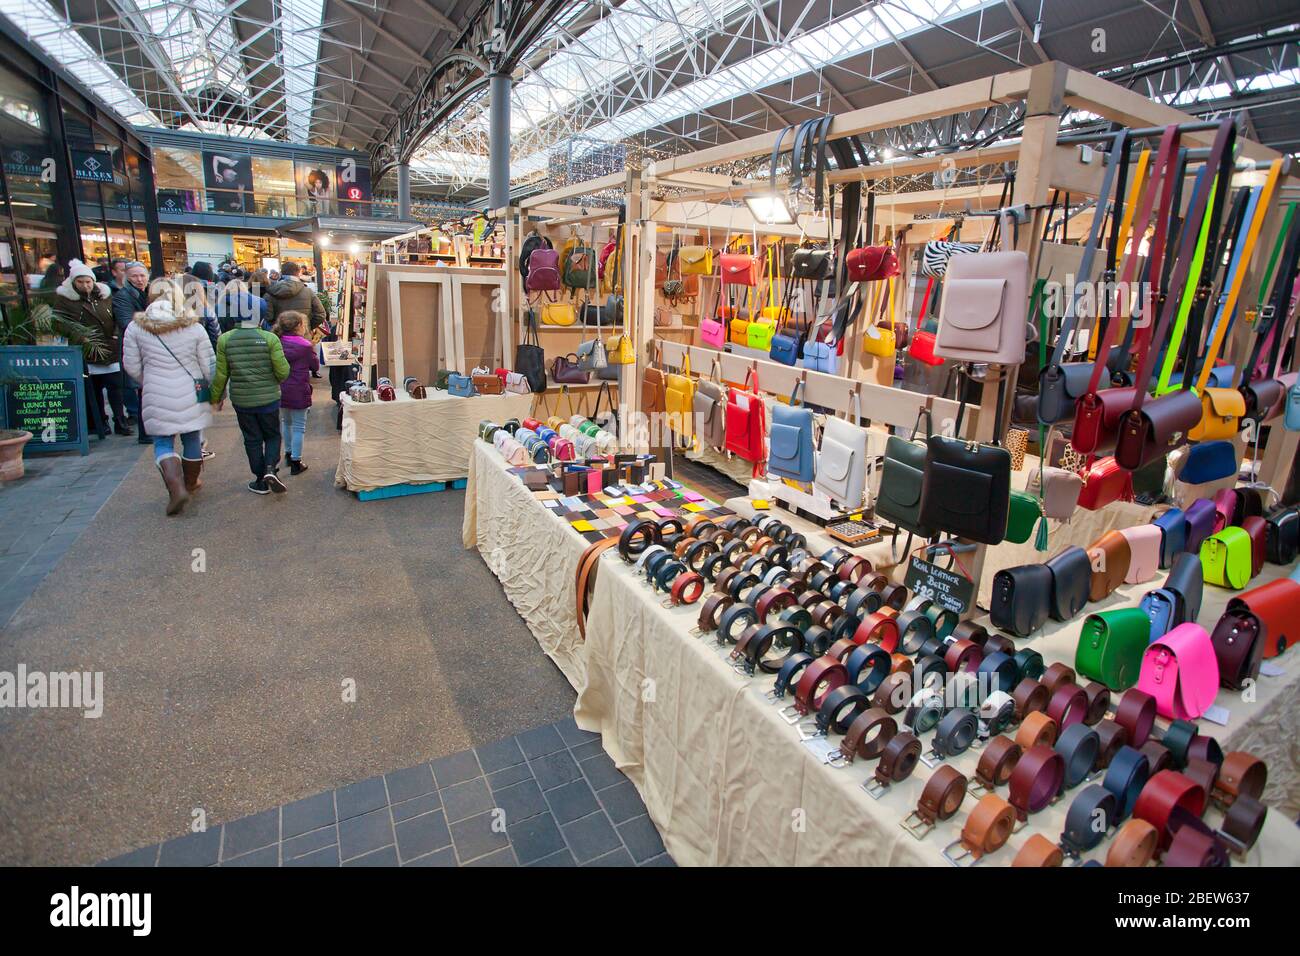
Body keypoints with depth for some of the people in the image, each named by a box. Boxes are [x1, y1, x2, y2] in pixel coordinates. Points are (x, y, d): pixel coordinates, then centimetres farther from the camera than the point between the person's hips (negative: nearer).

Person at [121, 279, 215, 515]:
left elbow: (132, 367, 2)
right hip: (191, 395, 1)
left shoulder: (136, 327, -3)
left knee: (163, 443, 8)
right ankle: (191, 483, 32)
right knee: (192, 440, 15)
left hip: (157, 396, 0)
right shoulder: (194, 327, -6)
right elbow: (209, 365, -3)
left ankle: (177, 488, -11)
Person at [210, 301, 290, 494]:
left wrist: (216, 397, 16)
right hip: (268, 398, -2)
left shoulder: (225, 339, -4)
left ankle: (261, 482, 18)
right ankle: (271, 468, -8)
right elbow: (283, 371, -12)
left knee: (252, 440, 13)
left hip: (241, 400, 2)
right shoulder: (270, 339, -13)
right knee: (273, 436, 15)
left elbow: (220, 374, 1)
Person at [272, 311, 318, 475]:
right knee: (299, 426, 3)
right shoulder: (305, 346, -14)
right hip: (298, 392, -5)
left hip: (280, 391, 5)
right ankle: (296, 462, 5)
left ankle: (289, 453, 37)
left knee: (285, 422, 23)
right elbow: (315, 366, -2)